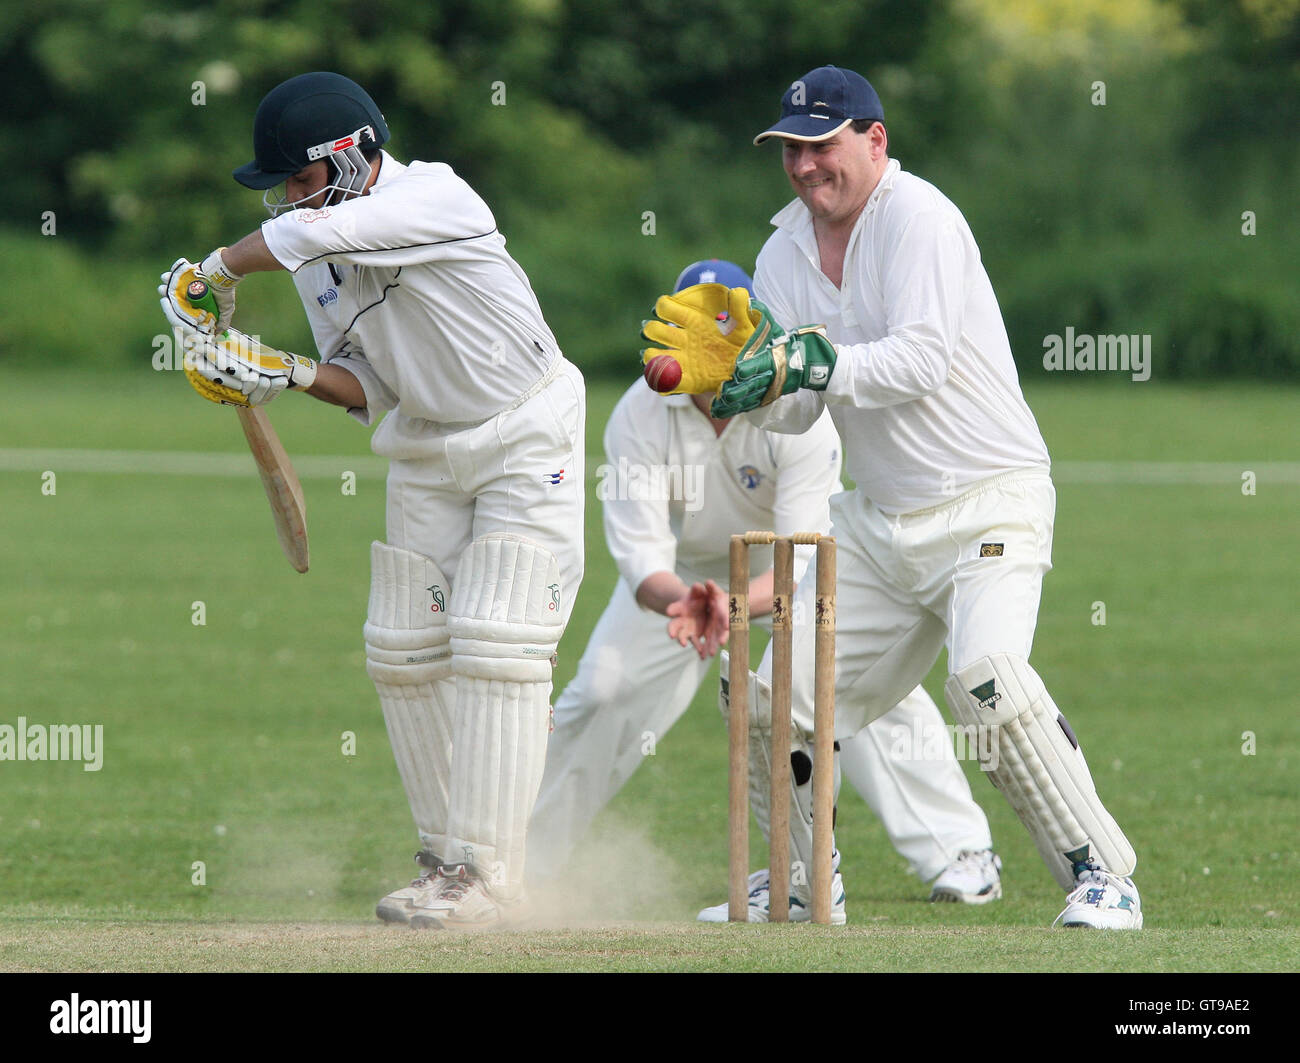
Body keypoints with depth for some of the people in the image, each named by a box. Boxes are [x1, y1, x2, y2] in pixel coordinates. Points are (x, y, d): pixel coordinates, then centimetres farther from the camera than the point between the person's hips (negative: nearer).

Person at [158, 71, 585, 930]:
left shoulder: (435, 199, -24)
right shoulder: (317, 256, 0)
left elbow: (309, 232, -37)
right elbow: (371, 387, 5)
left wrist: (216, 271, -21)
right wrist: (287, 374, -14)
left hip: (527, 441, -8)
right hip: (427, 454, 8)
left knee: (494, 648, -14)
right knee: (405, 651, 5)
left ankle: (488, 873, -13)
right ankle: (449, 858, 15)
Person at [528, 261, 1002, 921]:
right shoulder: (639, 417, -29)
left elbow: (800, 559, -39)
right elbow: (640, 555, -34)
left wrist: (735, 606, -59)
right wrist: (676, 602, -58)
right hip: (684, 564, 1)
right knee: (603, 693, -10)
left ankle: (959, 851, -3)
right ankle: (520, 859, 6)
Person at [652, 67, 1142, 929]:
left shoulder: (917, 217, -13)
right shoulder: (788, 249, 8)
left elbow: (922, 362, -24)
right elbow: (793, 414, 4)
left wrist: (808, 362, -31)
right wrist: (738, 364, -15)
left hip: (990, 502, -8)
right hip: (879, 520, 8)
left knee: (987, 672, -29)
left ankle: (1101, 876, -20)